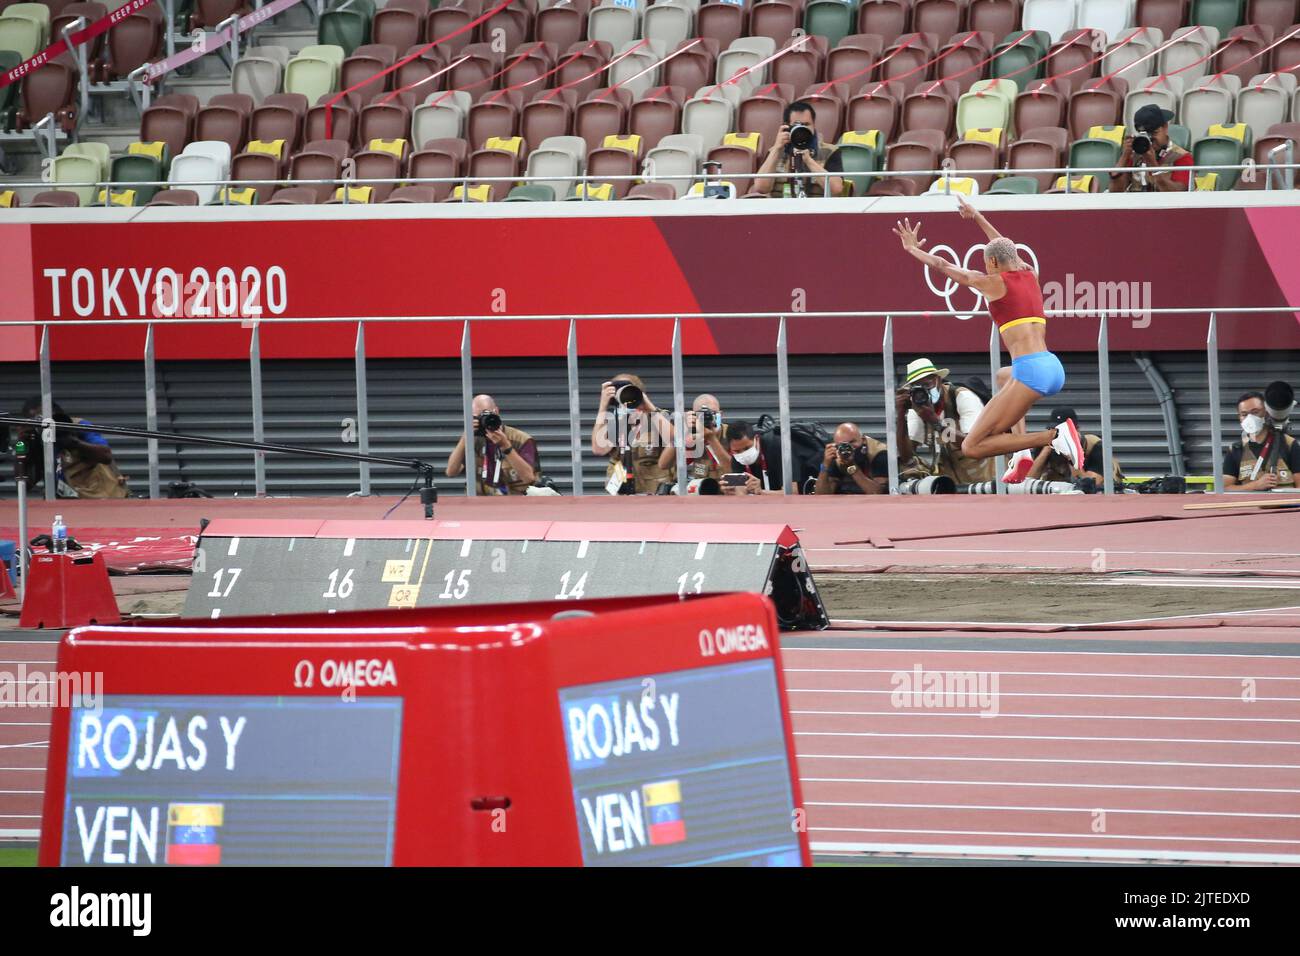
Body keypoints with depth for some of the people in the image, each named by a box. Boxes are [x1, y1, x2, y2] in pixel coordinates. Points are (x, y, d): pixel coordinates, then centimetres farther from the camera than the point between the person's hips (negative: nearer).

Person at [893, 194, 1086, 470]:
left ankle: (1054, 436, -21)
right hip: (1054, 367, 8)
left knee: (971, 447, -7)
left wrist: (912, 249, 30)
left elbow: (943, 266, 13)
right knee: (1004, 375, 43)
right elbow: (1006, 250, 39)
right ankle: (1021, 453, 20)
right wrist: (978, 217, 52)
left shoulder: (995, 282, 1)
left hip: (1031, 372, -8)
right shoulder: (1030, 275, 18)